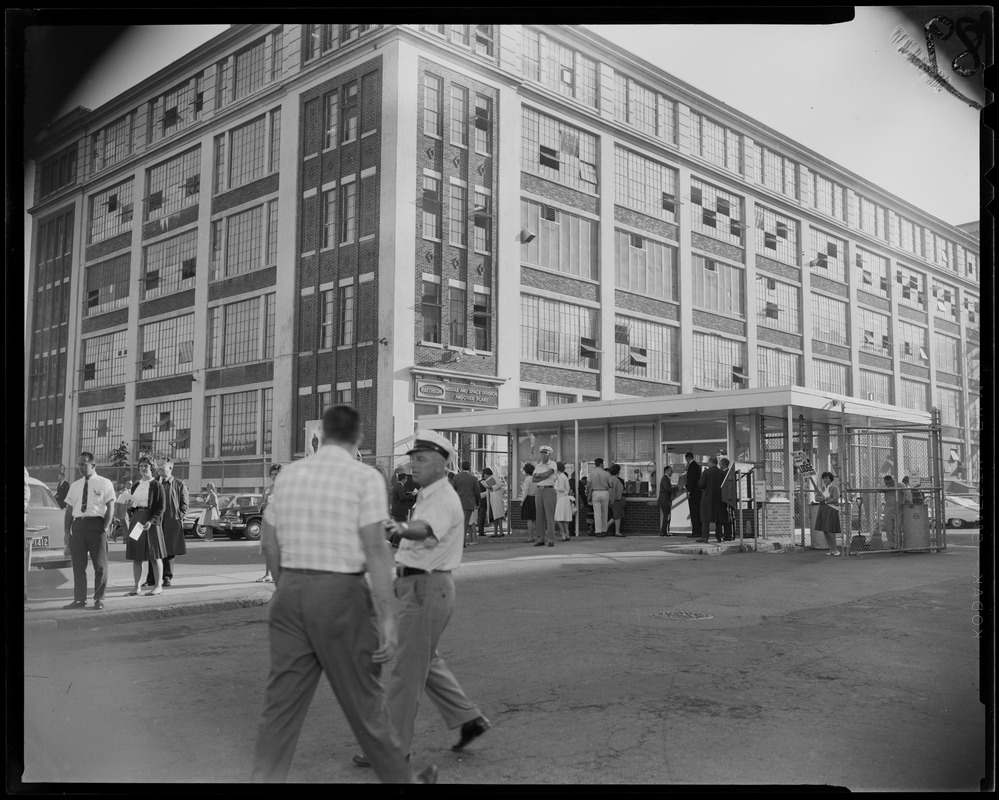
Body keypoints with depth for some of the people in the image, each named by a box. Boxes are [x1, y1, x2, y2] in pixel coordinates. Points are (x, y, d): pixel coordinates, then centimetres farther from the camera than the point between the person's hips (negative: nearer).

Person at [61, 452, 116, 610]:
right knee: (78, 565, 6)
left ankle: (99, 599, 11)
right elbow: (69, 509, 14)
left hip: (96, 524, -4)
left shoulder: (104, 483, 1)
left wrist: (105, 527, -13)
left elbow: (110, 507, -2)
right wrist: (67, 531, 5)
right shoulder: (75, 486, 14)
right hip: (77, 525, 4)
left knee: (100, 565, 1)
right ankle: (79, 599, 15)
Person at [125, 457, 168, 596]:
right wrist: (129, 506, -4)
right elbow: (131, 507, 19)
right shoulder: (135, 486, 13)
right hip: (136, 520, 6)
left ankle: (158, 586, 6)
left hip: (151, 522, -6)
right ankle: (137, 587, 12)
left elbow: (161, 507, -8)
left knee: (154, 556, -1)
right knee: (136, 556, 6)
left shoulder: (157, 486, -4)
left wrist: (151, 521, -19)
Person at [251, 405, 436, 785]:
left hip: (291, 594, 5)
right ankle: (401, 778, 26)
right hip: (340, 595, -4)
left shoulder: (288, 474, 8)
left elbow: (269, 542, 15)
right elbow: (375, 549, -15)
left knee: (282, 700, 10)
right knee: (363, 698, 9)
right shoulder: (365, 476, -8)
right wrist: (386, 617, -14)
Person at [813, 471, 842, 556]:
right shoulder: (822, 488, 12)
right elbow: (816, 498, 0)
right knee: (825, 531, 3)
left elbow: (835, 499, -20)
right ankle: (831, 549, 10)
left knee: (829, 530, -12)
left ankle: (836, 549, 1)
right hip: (823, 511, 7)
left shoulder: (834, 488, -8)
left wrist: (824, 501, -10)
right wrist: (826, 498, -17)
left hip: (831, 511, -7)